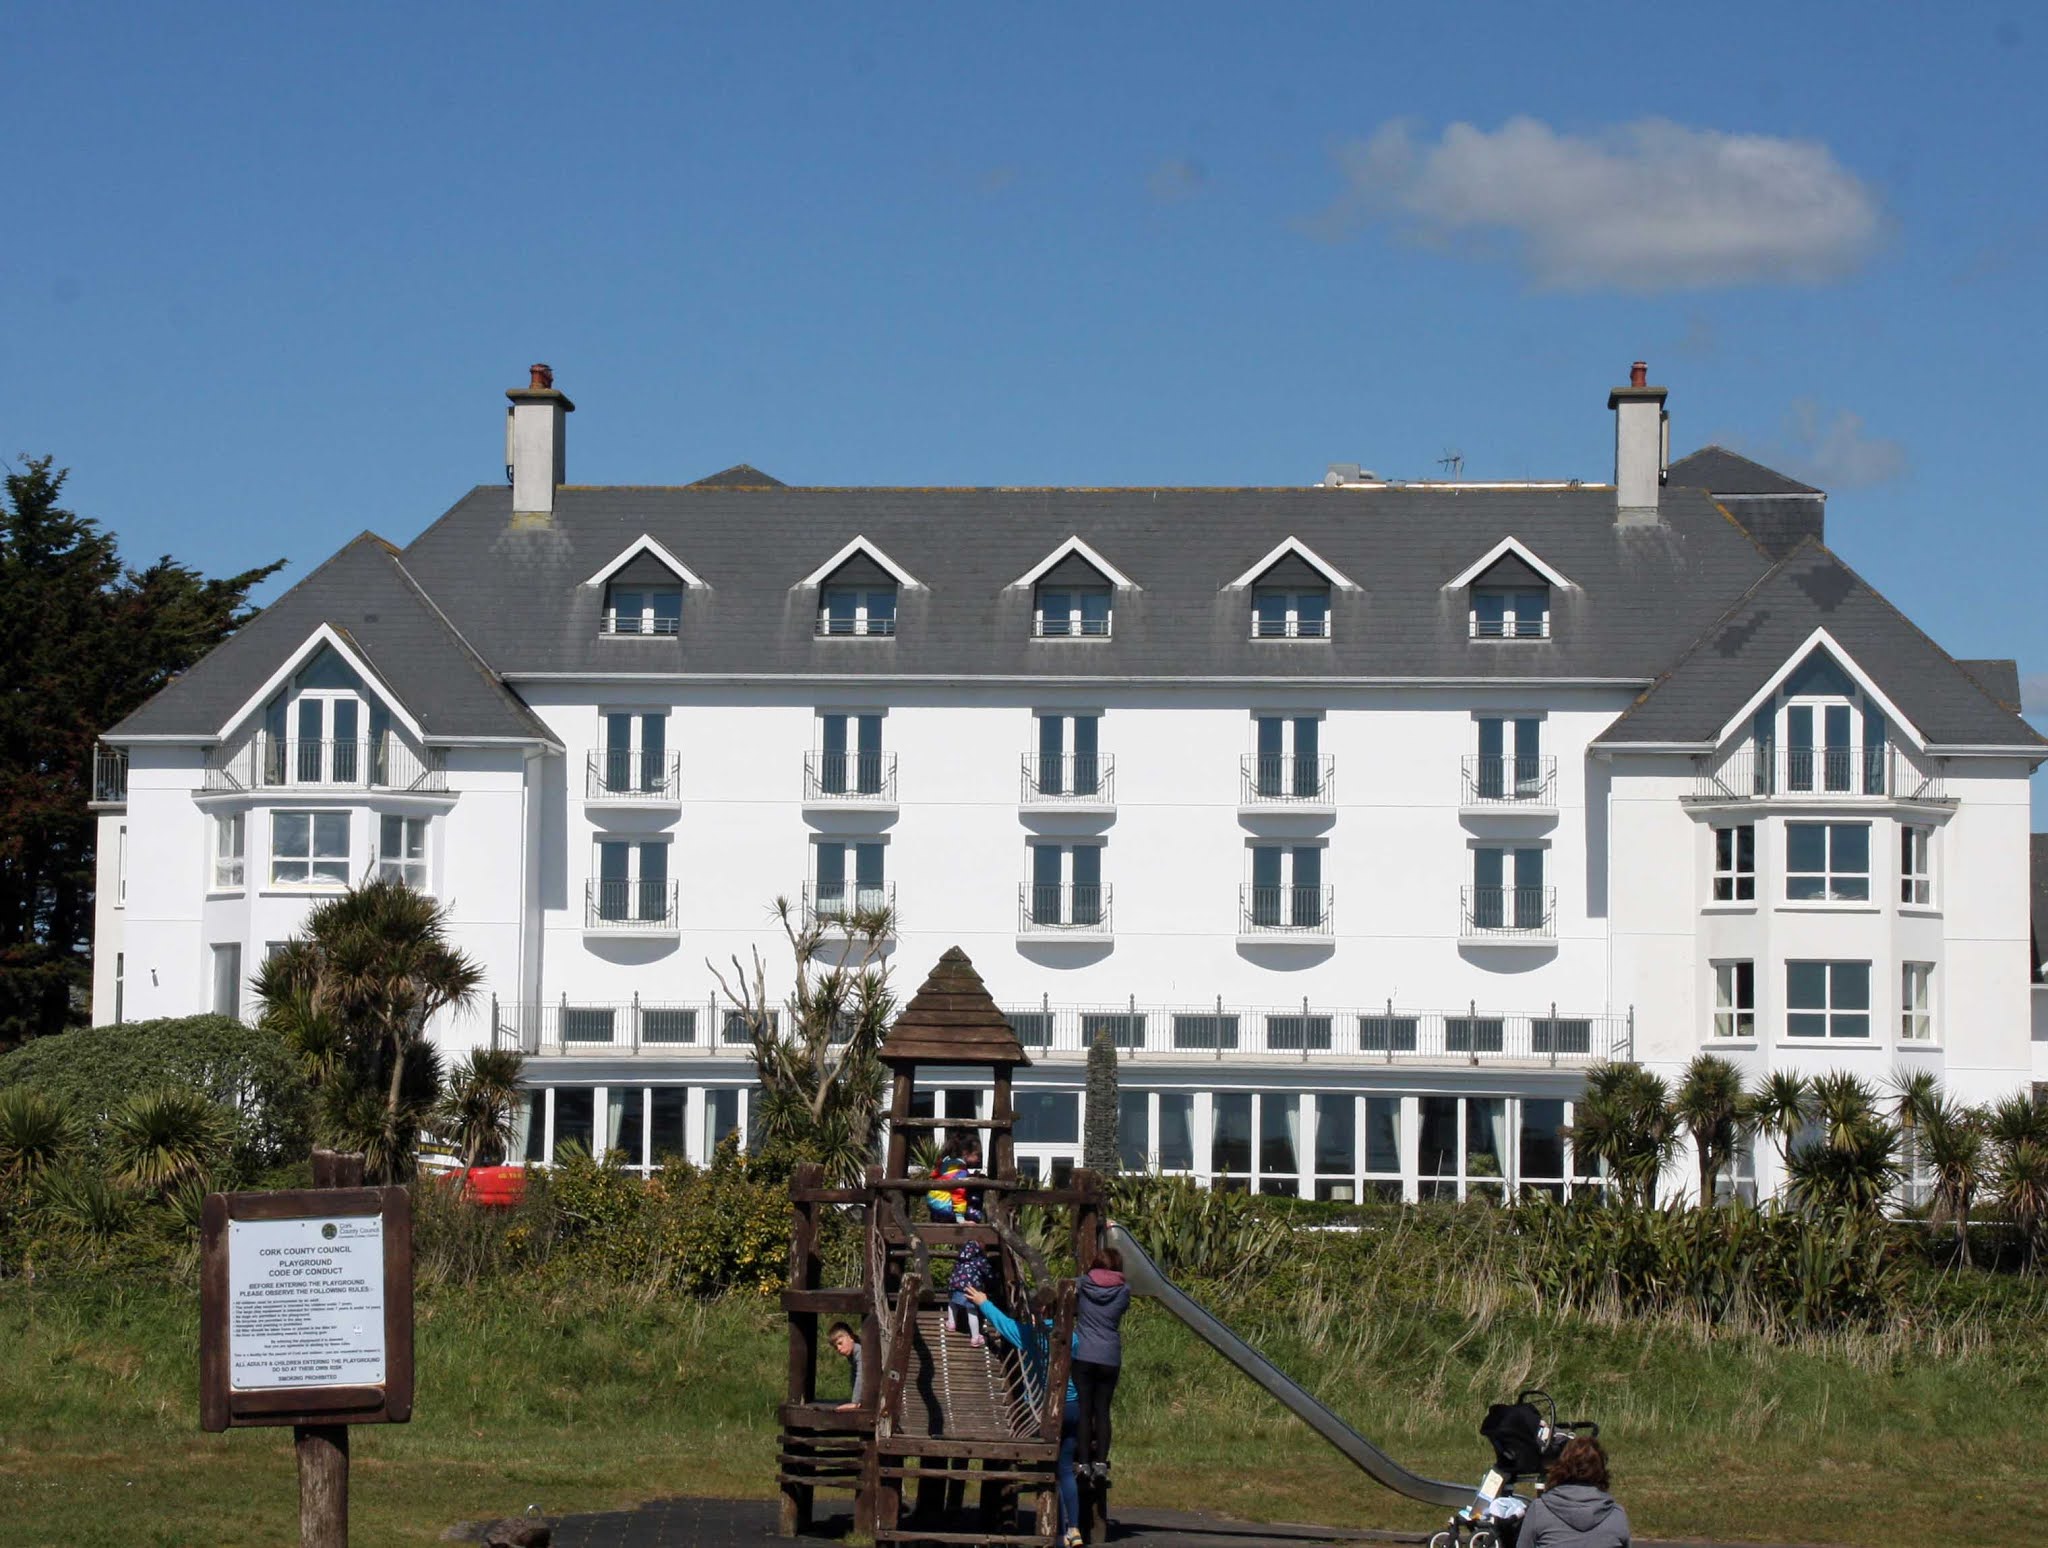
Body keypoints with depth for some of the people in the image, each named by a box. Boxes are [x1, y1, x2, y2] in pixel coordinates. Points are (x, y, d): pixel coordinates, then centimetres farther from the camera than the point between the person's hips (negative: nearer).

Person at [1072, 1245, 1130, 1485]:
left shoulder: (1082, 1284, 0)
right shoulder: (1123, 1291, 0)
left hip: (1082, 1355, 0)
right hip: (1110, 1358, 1)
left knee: (1084, 1409, 3)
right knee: (1102, 1410, 6)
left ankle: (1082, 1463, -2)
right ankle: (1100, 1463, -3)